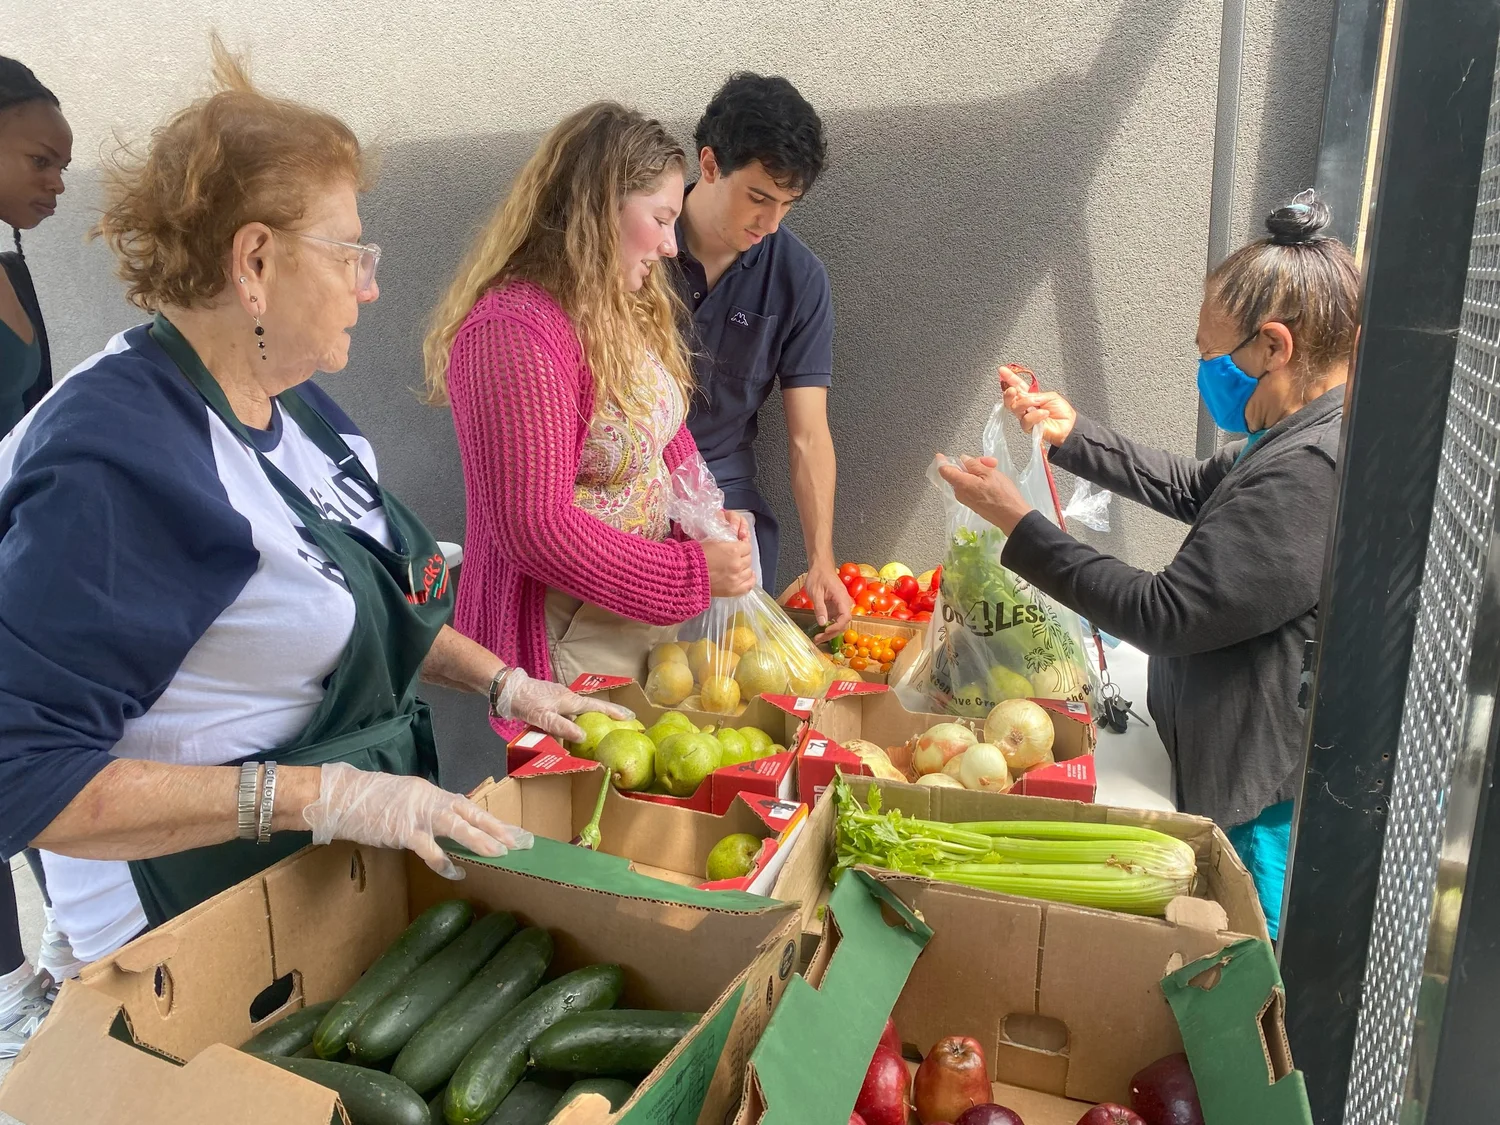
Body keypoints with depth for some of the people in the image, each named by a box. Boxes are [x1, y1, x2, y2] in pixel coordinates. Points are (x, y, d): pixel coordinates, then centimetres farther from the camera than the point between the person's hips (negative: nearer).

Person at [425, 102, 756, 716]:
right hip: (567, 637, -9)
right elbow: (533, 527, -25)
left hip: (646, 616, 9)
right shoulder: (515, 331, -23)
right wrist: (690, 573, -20)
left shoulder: (626, 308, 6)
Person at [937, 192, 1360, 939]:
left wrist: (1017, 524, -20)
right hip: (1236, 764, 10)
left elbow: (1164, 616, -26)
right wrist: (1071, 433, 11)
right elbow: (1196, 489, 20)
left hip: (1265, 800, -10)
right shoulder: (1308, 434, 4)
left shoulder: (1309, 470, -29)